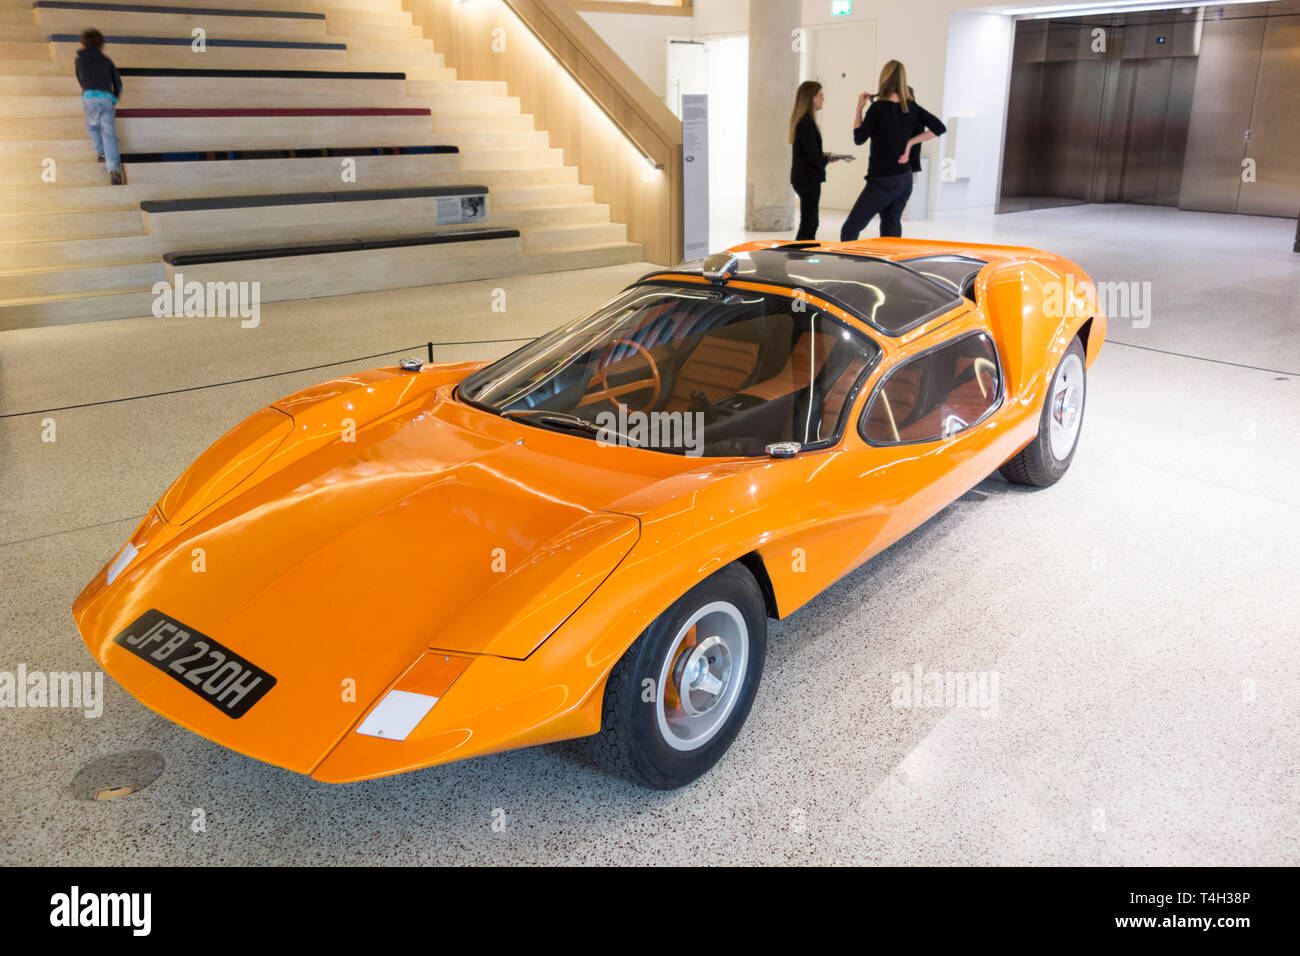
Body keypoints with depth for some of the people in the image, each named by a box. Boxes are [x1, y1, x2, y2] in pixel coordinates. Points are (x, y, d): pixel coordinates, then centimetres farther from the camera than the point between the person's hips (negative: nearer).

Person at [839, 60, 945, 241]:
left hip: (882, 182, -7)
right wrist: (911, 142, 6)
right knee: (891, 232, 12)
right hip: (905, 180, 7)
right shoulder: (911, 108, 4)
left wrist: (859, 108, 1)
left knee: (849, 230, -3)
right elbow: (940, 128, 8)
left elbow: (859, 138, -6)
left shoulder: (878, 107, -14)